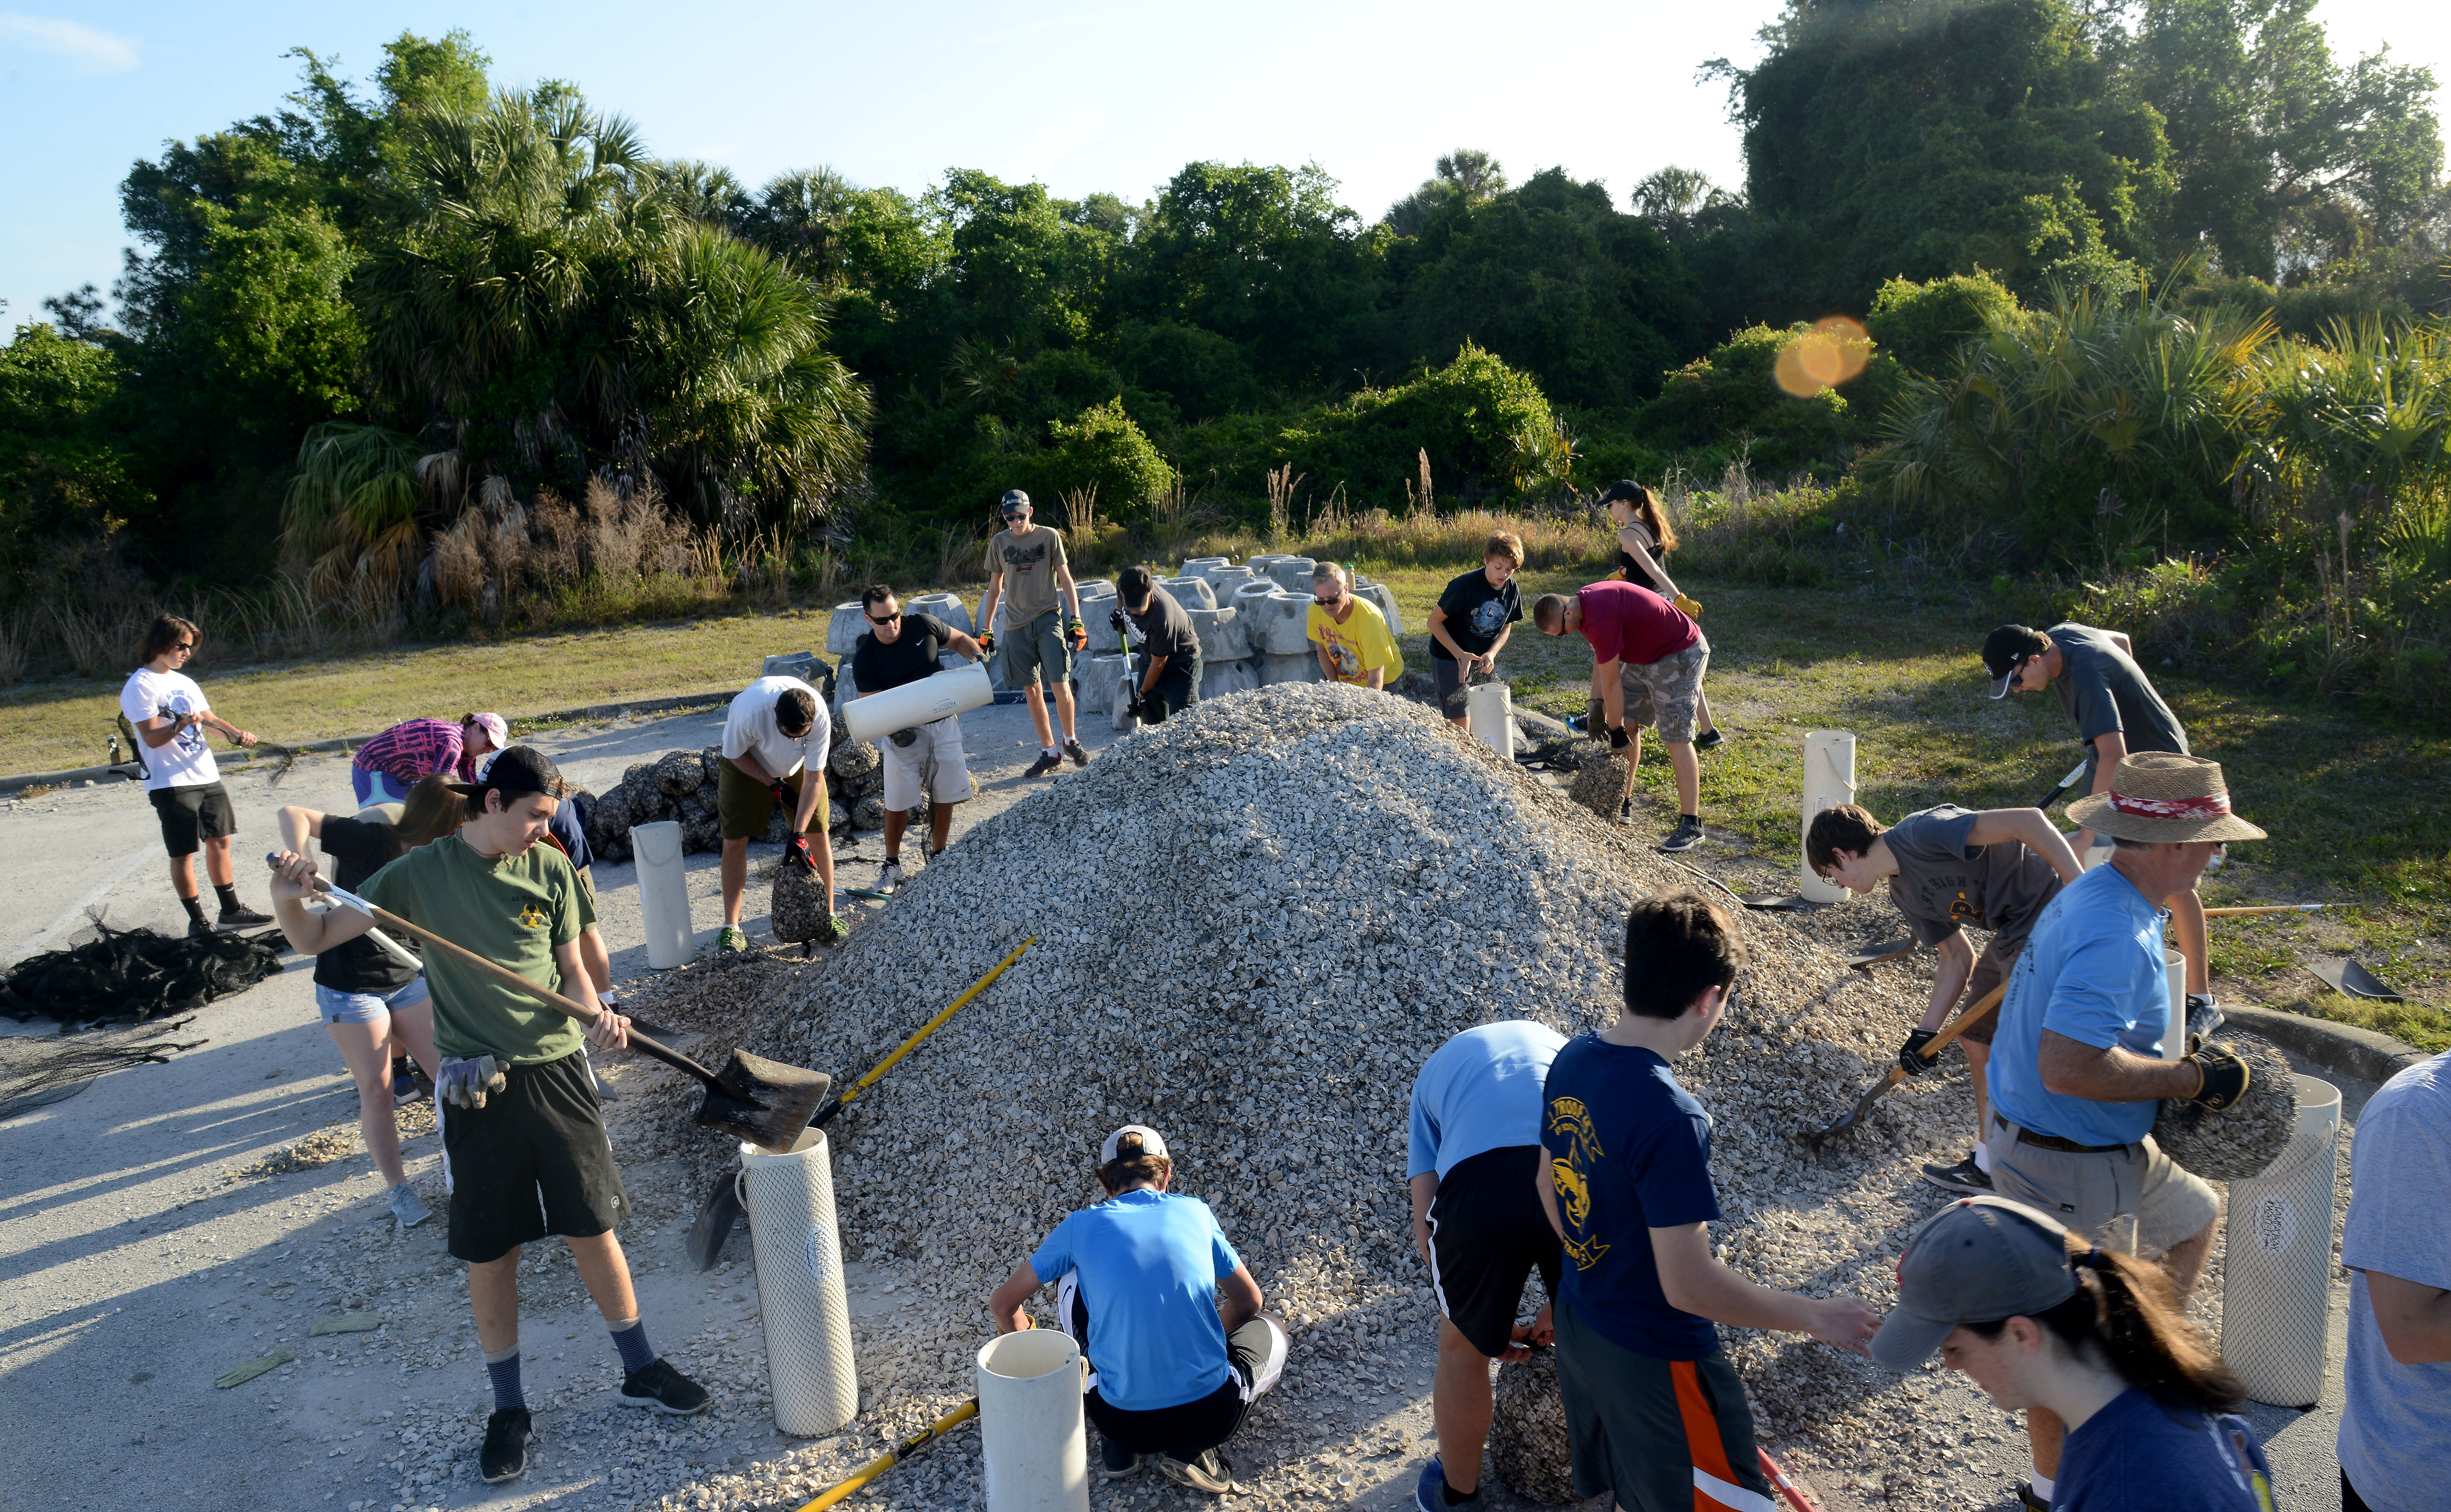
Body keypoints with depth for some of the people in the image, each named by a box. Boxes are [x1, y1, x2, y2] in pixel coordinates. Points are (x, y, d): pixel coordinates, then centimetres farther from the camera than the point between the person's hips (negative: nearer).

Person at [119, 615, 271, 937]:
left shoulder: (185, 682, 15)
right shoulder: (139, 687, -10)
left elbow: (209, 717, 19)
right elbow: (152, 738, -15)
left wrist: (236, 733, -1)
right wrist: (180, 725, -33)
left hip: (208, 777, 8)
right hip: (171, 784, -8)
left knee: (220, 840, 13)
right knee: (184, 853, -1)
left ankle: (231, 911, 23)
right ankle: (197, 922, 6)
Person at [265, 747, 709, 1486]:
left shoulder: (550, 869, 1)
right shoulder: (420, 873, -3)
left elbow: (572, 969, 7)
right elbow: (317, 940, -1)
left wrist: (596, 1016, -13)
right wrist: (289, 902, -22)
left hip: (557, 1071, 1)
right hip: (476, 1087, -1)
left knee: (593, 1229, 9)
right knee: (491, 1254, 8)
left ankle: (642, 1373, 28)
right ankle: (508, 1409, 27)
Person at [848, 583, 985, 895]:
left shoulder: (924, 625, -7)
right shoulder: (865, 658, -13)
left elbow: (959, 639, 10)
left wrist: (976, 654, -12)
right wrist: (893, 729, -31)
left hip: (944, 723, 2)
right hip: (904, 732, -2)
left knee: (945, 796, 8)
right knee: (897, 803, -2)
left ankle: (938, 857, 27)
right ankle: (892, 865, 18)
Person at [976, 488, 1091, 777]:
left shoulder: (1050, 536, -1)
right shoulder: (999, 543, 6)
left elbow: (1065, 578, 3)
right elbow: (995, 588, 14)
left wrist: (1076, 619, -5)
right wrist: (986, 630, 12)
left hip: (1048, 620, -3)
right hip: (1016, 624, 3)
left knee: (1061, 686, -12)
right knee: (1032, 691, 4)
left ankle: (1071, 741, 10)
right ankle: (1049, 753, 12)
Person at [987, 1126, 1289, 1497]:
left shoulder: (1082, 1226, 4)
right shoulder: (1195, 1212, 6)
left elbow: (1002, 1305, 14)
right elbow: (1249, 1303, 18)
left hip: (1121, 1420, 1)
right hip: (1212, 1418, -1)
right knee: (1272, 1328, 29)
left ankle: (1118, 1448, 17)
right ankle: (1189, 1452, 6)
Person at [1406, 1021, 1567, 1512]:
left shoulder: (1433, 1072, 35)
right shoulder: (1557, 1044, 40)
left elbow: (1427, 1231, 24)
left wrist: (1492, 1323, 34)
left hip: (1481, 1181, -1)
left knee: (1464, 1348, 26)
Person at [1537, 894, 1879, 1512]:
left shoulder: (1571, 1062, -7)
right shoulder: (1670, 1119, -32)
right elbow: (1688, 1285, -28)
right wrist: (1814, 1316, -17)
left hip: (1579, 1324, 8)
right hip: (1656, 1362, -8)